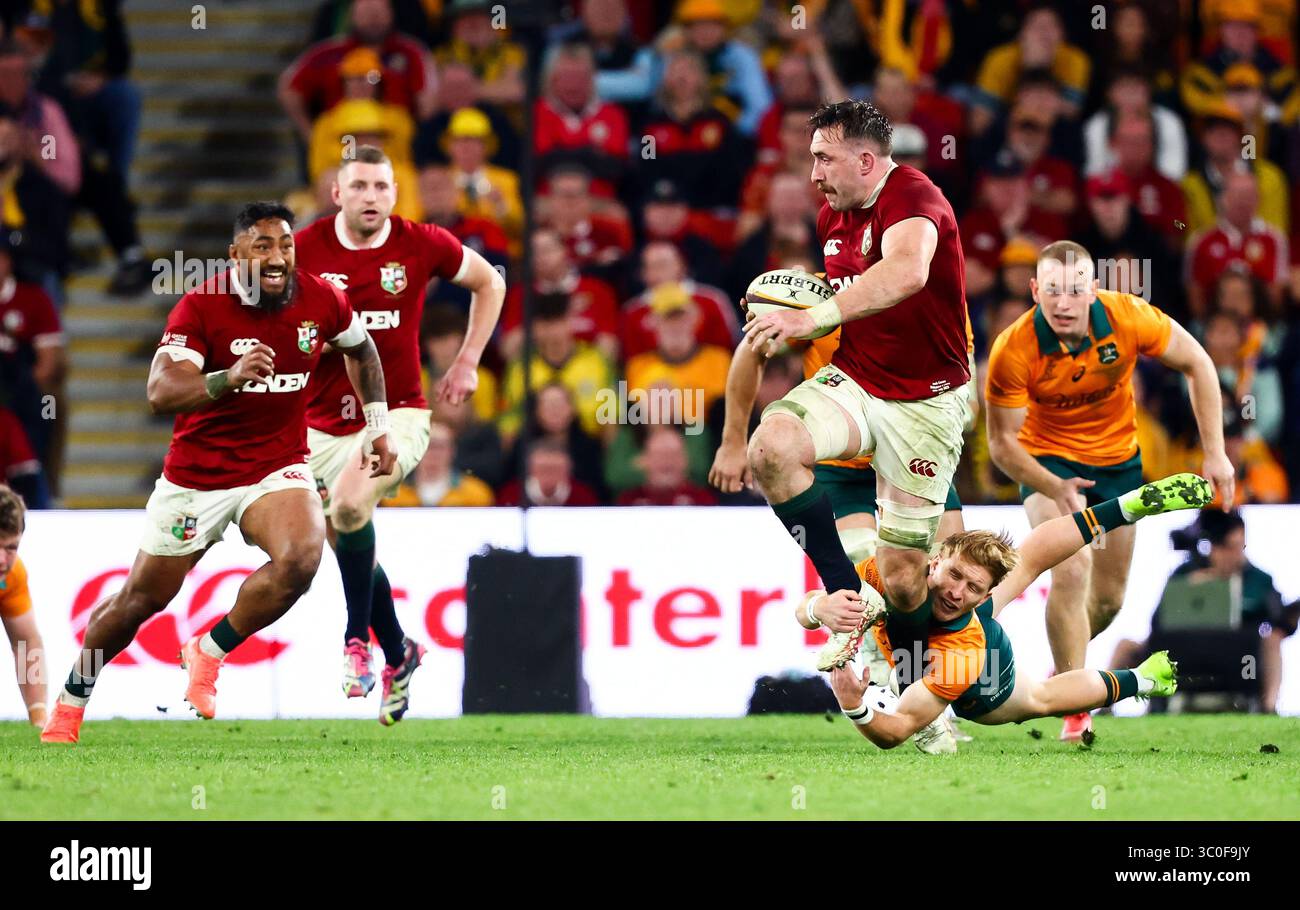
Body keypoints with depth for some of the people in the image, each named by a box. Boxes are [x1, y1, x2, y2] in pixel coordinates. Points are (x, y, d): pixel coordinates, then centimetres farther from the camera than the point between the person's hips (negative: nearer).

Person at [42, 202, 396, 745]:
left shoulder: (320, 299, -7)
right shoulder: (201, 307, -18)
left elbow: (360, 349, 17)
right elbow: (160, 393, -32)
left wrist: (378, 427, 16)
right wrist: (229, 377, -48)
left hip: (278, 468, 2)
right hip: (196, 473, -2)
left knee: (299, 560, -29)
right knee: (142, 598, 8)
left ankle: (209, 652, -5)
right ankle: (71, 701, 32)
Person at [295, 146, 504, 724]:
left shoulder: (422, 246, -6)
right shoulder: (304, 250, -6)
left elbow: (488, 282, 12)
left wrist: (468, 362, 7)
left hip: (395, 414, -3)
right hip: (322, 425, 3)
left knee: (349, 506, -29)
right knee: (352, 546, 7)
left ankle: (357, 641, -14)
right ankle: (397, 655, 30)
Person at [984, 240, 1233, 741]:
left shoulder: (1129, 318, -26)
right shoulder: (1013, 351, -30)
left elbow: (1196, 363, -9)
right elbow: (1002, 441, -21)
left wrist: (1215, 453, -11)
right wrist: (1053, 488, -38)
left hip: (1118, 460, 3)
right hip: (1049, 460, -3)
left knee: (1109, 598, 12)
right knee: (1071, 570, -26)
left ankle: (1064, 670, 42)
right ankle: (1075, 711, -16)